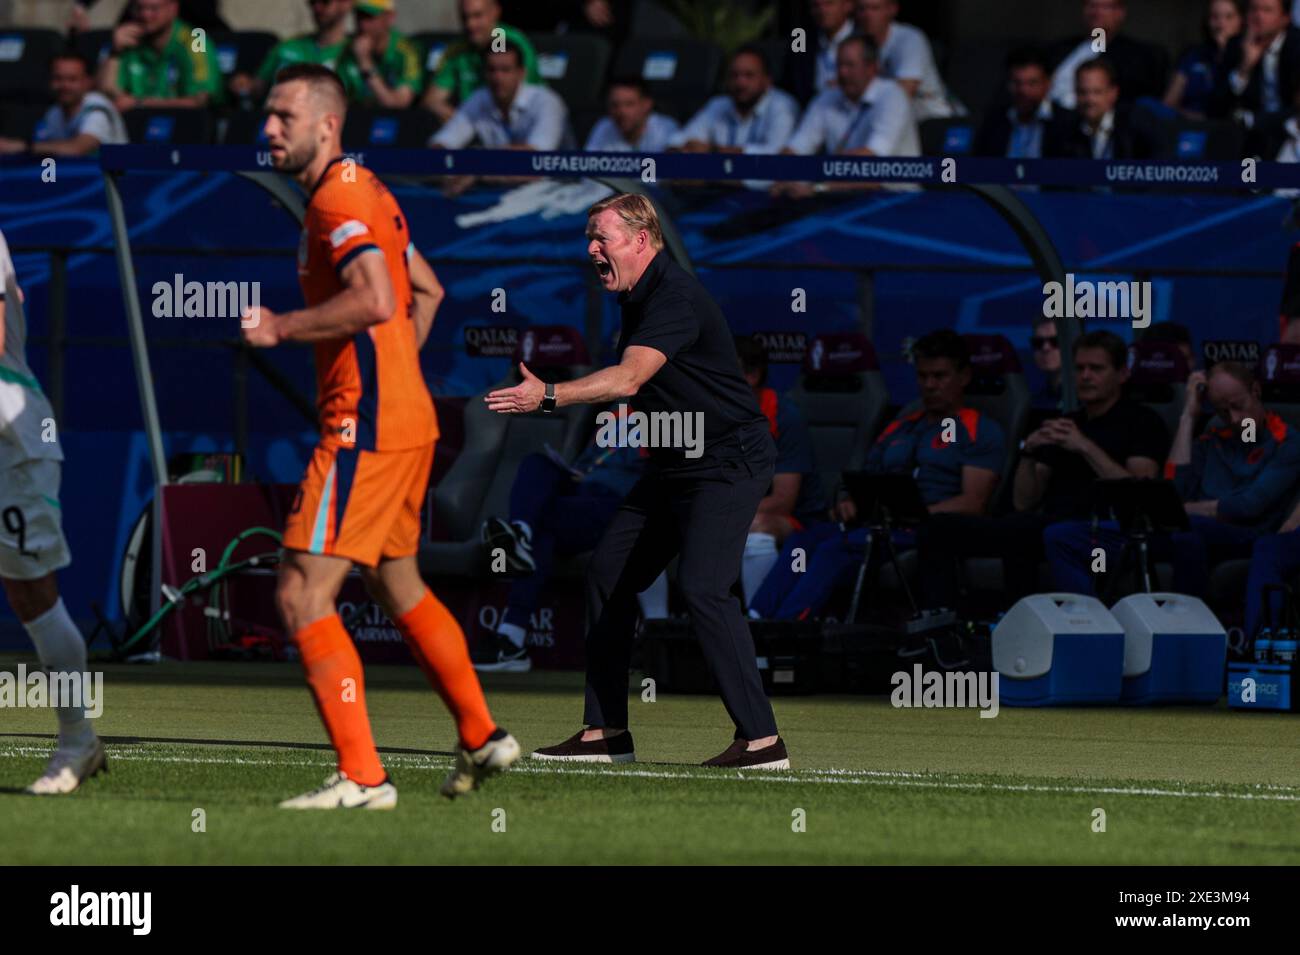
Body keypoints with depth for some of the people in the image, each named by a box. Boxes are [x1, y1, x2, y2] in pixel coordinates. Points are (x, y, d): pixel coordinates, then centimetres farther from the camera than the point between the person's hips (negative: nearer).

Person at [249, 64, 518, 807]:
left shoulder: (339, 197, -14)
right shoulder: (368, 192, 16)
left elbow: (375, 300, -29)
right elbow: (427, 289, 28)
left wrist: (282, 327, -20)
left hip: (366, 427, -10)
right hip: (408, 417, 10)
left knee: (303, 594, -11)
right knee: (398, 585, 25)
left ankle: (363, 778, -14)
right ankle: (483, 738, 34)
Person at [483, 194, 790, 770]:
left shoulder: (676, 298, -21)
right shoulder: (636, 297, 11)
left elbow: (629, 378, -33)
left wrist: (549, 396, -39)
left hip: (727, 463, -11)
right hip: (675, 465, 11)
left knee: (702, 587, -22)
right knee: (608, 574, 8)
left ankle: (761, 739, -20)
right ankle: (605, 733, 13)